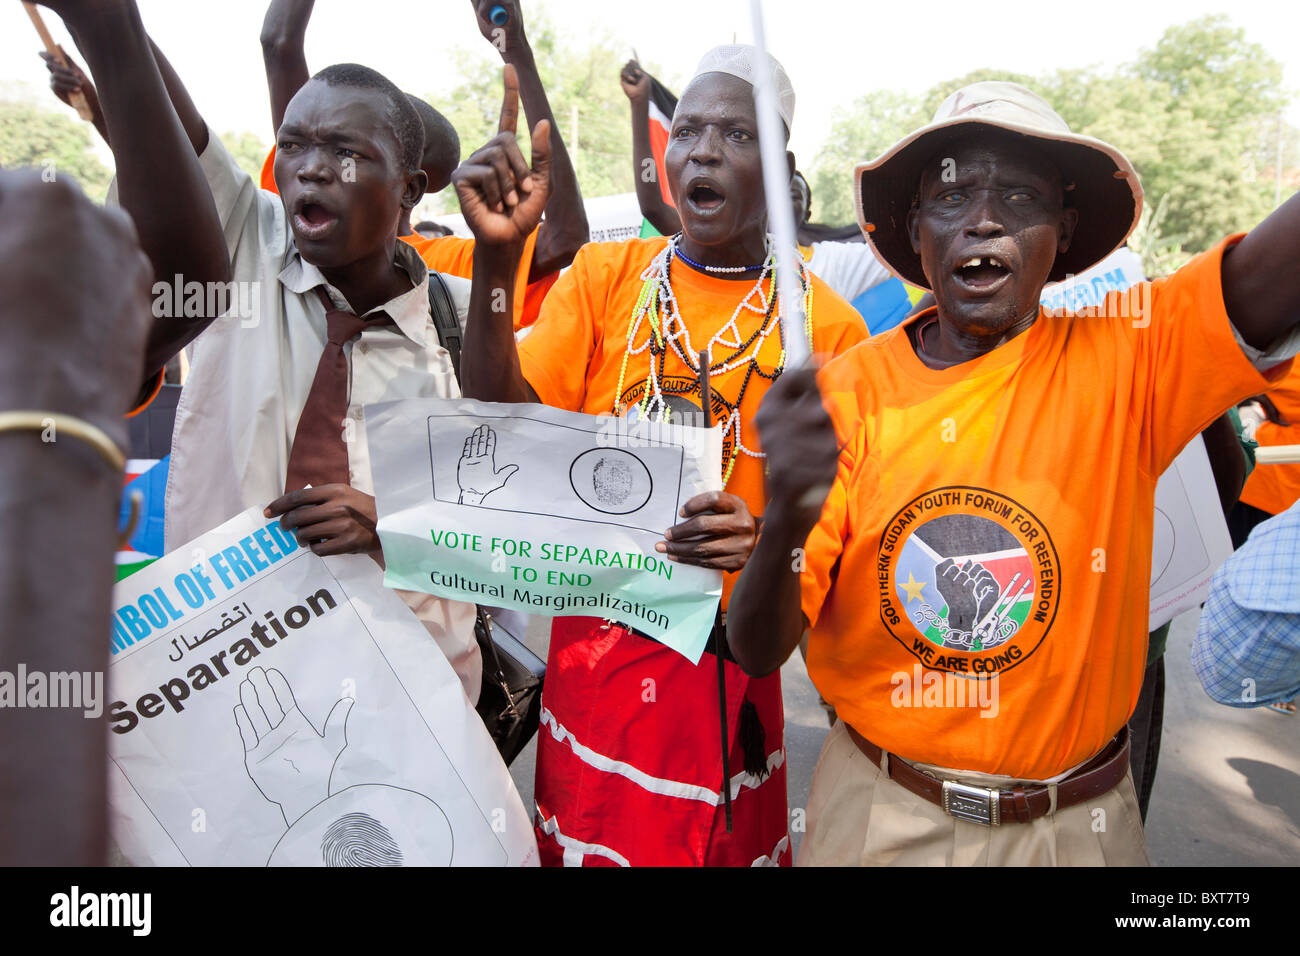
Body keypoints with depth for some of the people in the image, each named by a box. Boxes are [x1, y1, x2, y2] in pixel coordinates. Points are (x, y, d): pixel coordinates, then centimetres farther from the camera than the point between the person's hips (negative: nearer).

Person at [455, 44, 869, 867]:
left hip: (728, 661, -1)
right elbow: (504, 416, -9)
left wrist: (766, 536, -24)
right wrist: (497, 258, -21)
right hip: (594, 637, 2)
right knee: (582, 844, 14)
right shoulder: (606, 274, 1)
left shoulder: (827, 324, -5)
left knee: (721, 845, 13)